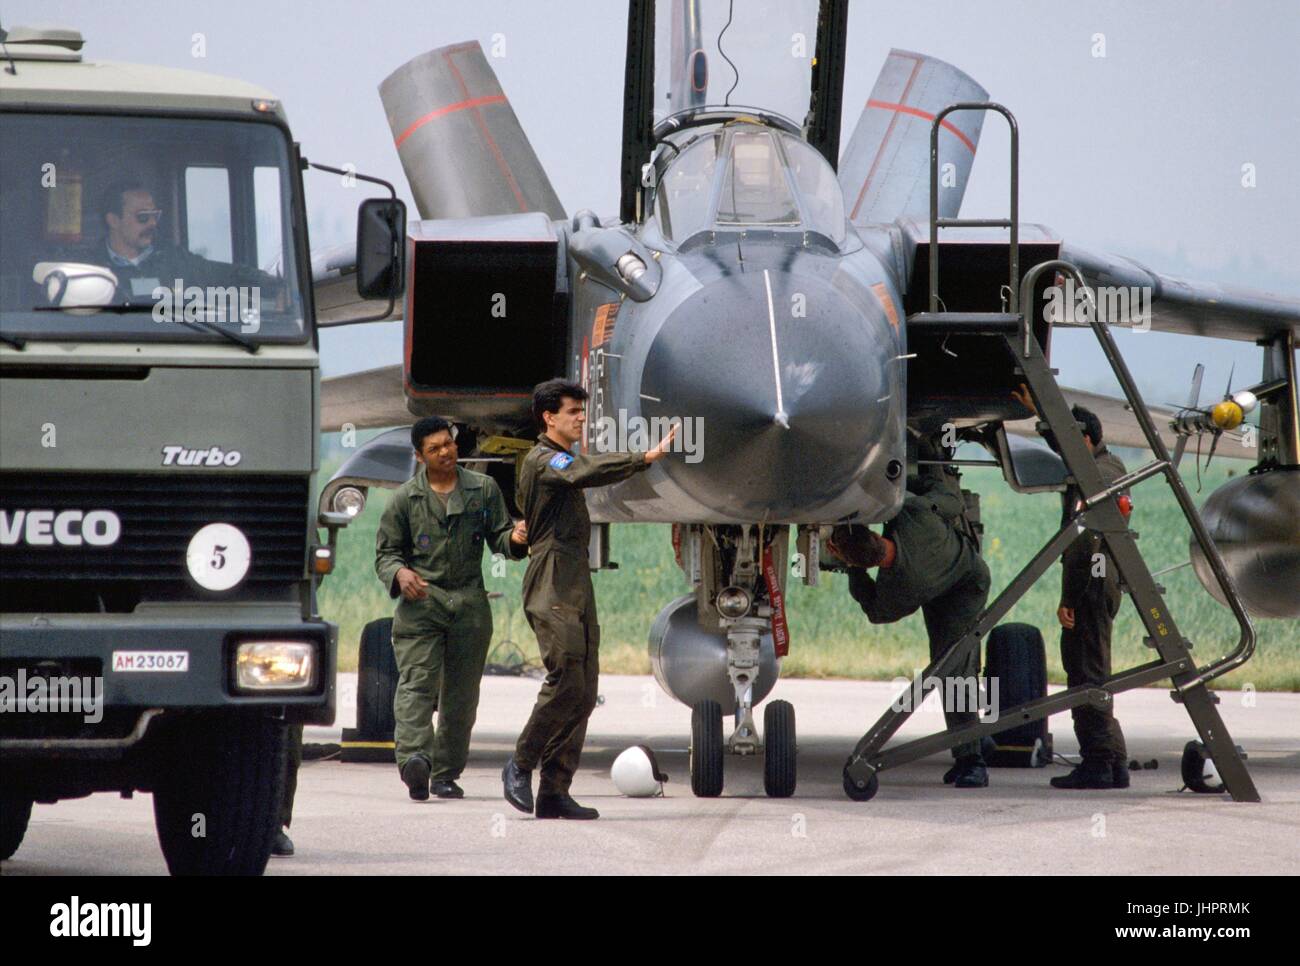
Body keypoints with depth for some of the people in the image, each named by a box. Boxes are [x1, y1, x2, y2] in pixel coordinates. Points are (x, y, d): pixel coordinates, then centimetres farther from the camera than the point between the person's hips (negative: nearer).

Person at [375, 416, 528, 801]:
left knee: (461, 693, 4)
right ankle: (415, 758, -36)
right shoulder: (405, 498, 8)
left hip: (470, 603, 2)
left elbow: (498, 536, 14)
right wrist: (399, 574, -13)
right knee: (417, 682, -19)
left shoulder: (484, 490, 12)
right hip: (421, 600, -2)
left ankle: (446, 773, 13)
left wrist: (515, 539, -11)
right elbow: (385, 552, 9)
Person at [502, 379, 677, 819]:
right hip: (553, 589, -10)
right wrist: (647, 458, -34)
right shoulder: (542, 460, -8)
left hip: (578, 587, 10)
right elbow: (587, 472, -28)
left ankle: (555, 791, 1)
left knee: (583, 693, 2)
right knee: (567, 682, -17)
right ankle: (521, 766, -2)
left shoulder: (561, 461, 25)